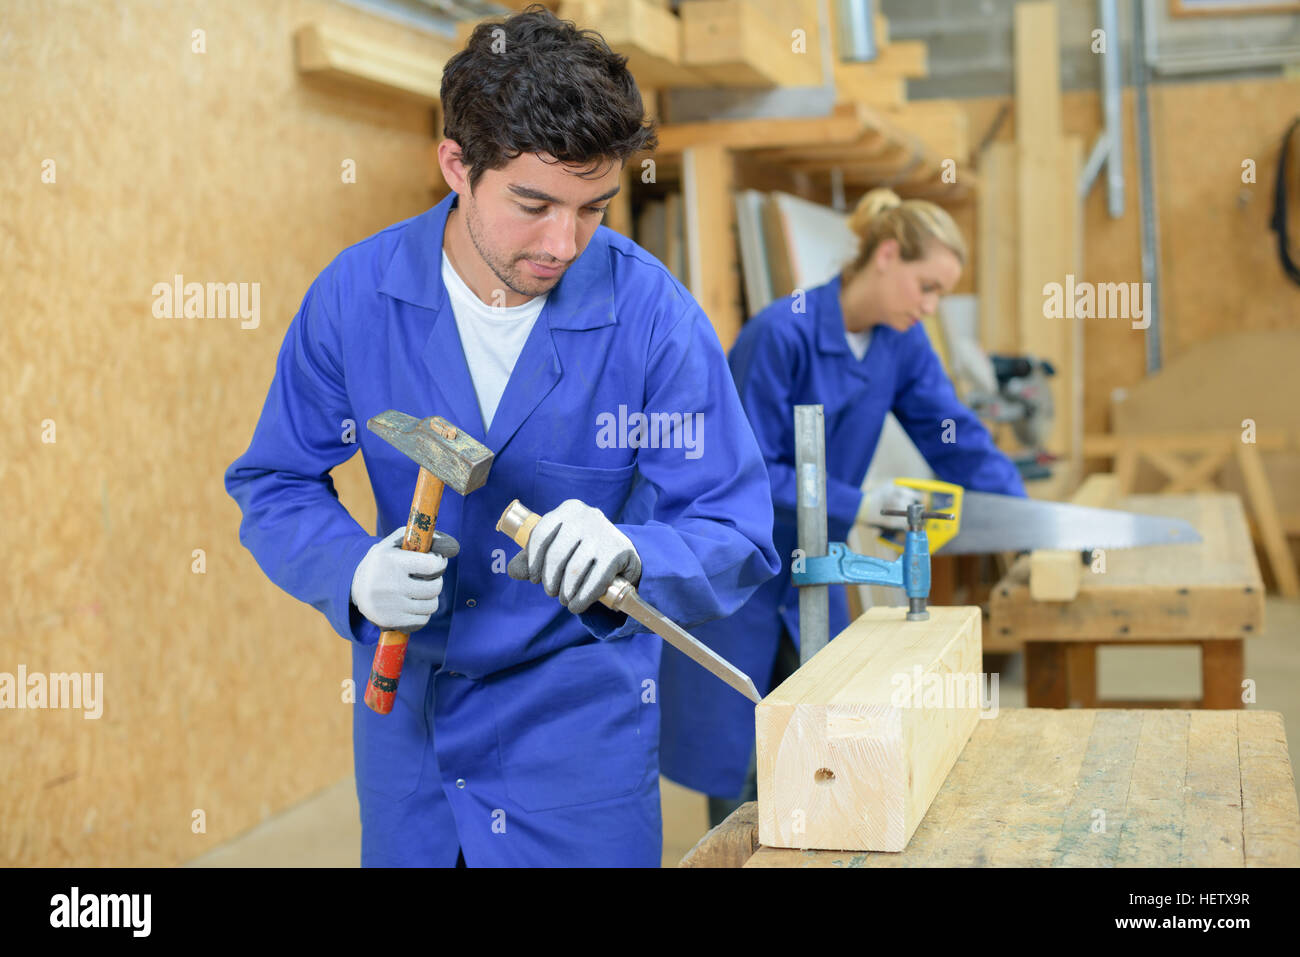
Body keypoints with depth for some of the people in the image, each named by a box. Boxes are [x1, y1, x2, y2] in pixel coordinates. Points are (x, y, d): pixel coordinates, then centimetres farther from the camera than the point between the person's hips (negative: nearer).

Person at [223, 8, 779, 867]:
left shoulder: (654, 316, -18)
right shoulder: (357, 293, -12)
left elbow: (736, 539, -17)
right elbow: (276, 484, -3)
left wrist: (629, 555, -39)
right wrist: (355, 572, -24)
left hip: (580, 721, -2)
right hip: (404, 703, 3)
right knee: (398, 851, 20)